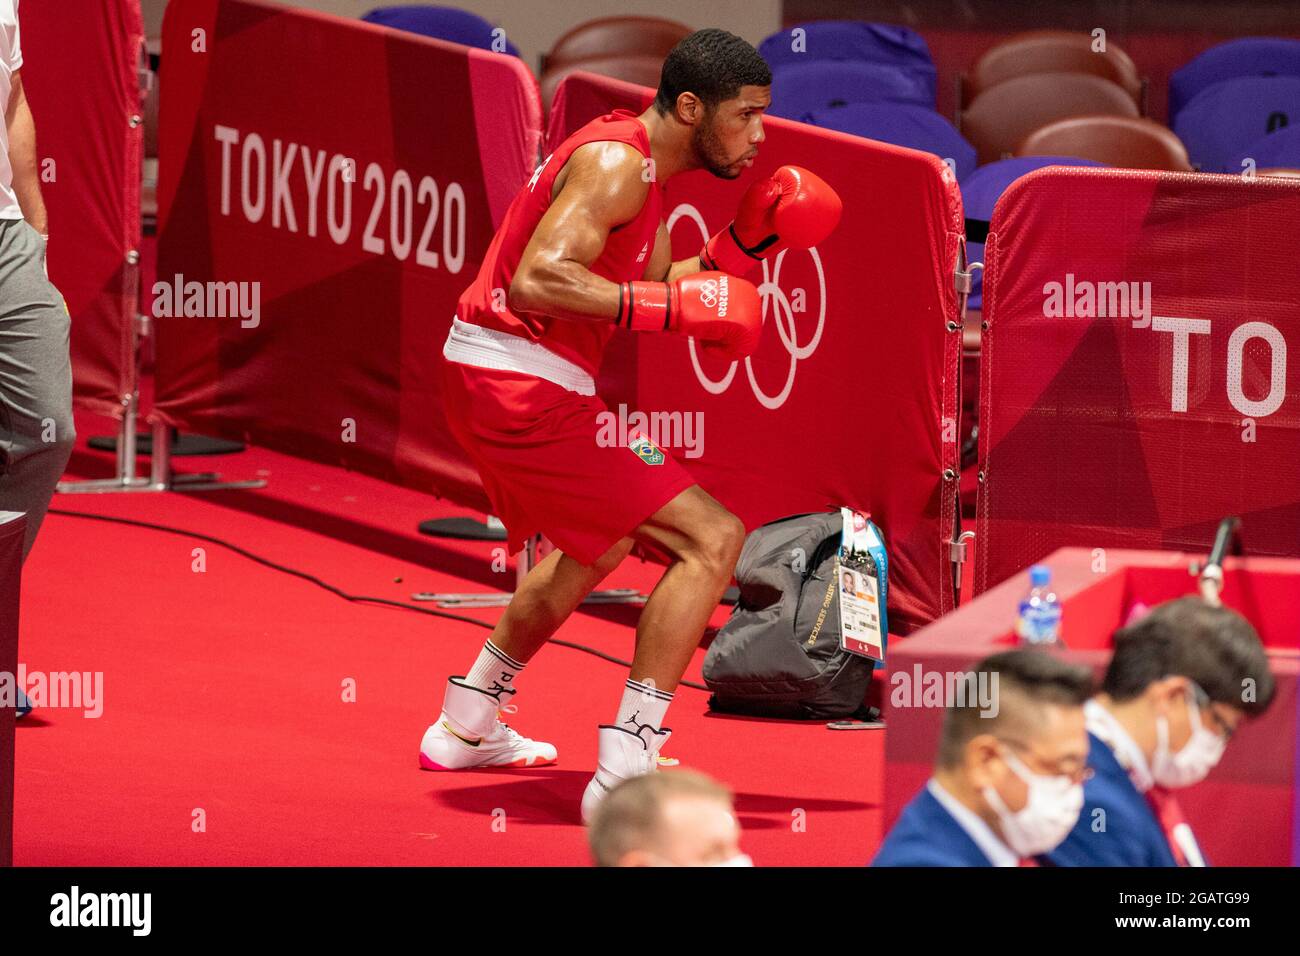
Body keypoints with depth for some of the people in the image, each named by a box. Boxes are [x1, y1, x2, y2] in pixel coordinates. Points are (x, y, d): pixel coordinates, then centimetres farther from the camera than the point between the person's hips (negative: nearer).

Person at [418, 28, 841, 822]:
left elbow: (653, 294, 18)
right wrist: (675, 307, -30)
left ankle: (466, 727, 46)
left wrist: (747, 243, 7)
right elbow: (536, 279, -30)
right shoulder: (616, 163, -18)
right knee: (712, 540, -14)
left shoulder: (640, 167, 14)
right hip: (523, 389, -11)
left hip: (491, 380, 11)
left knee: (602, 542, 35)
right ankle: (623, 771, -20)